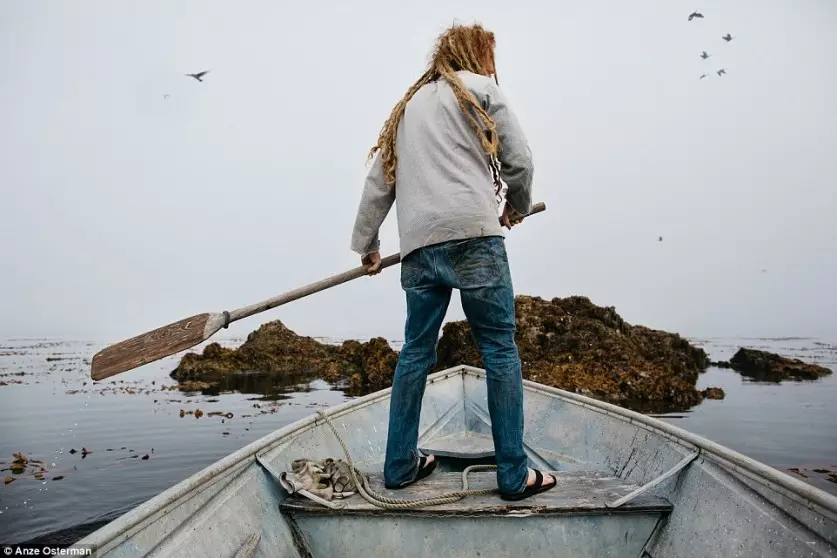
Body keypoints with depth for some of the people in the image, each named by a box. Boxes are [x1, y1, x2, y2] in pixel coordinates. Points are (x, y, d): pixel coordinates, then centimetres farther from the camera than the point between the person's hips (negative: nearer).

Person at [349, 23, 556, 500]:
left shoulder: (407, 107, 27)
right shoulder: (481, 89, 11)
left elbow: (378, 182, 22)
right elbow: (520, 161, 5)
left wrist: (366, 242, 27)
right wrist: (516, 208, 23)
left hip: (418, 245, 6)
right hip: (473, 236, -5)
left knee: (416, 353, 11)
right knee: (500, 351, 0)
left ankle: (400, 465, 18)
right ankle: (514, 474, 5)